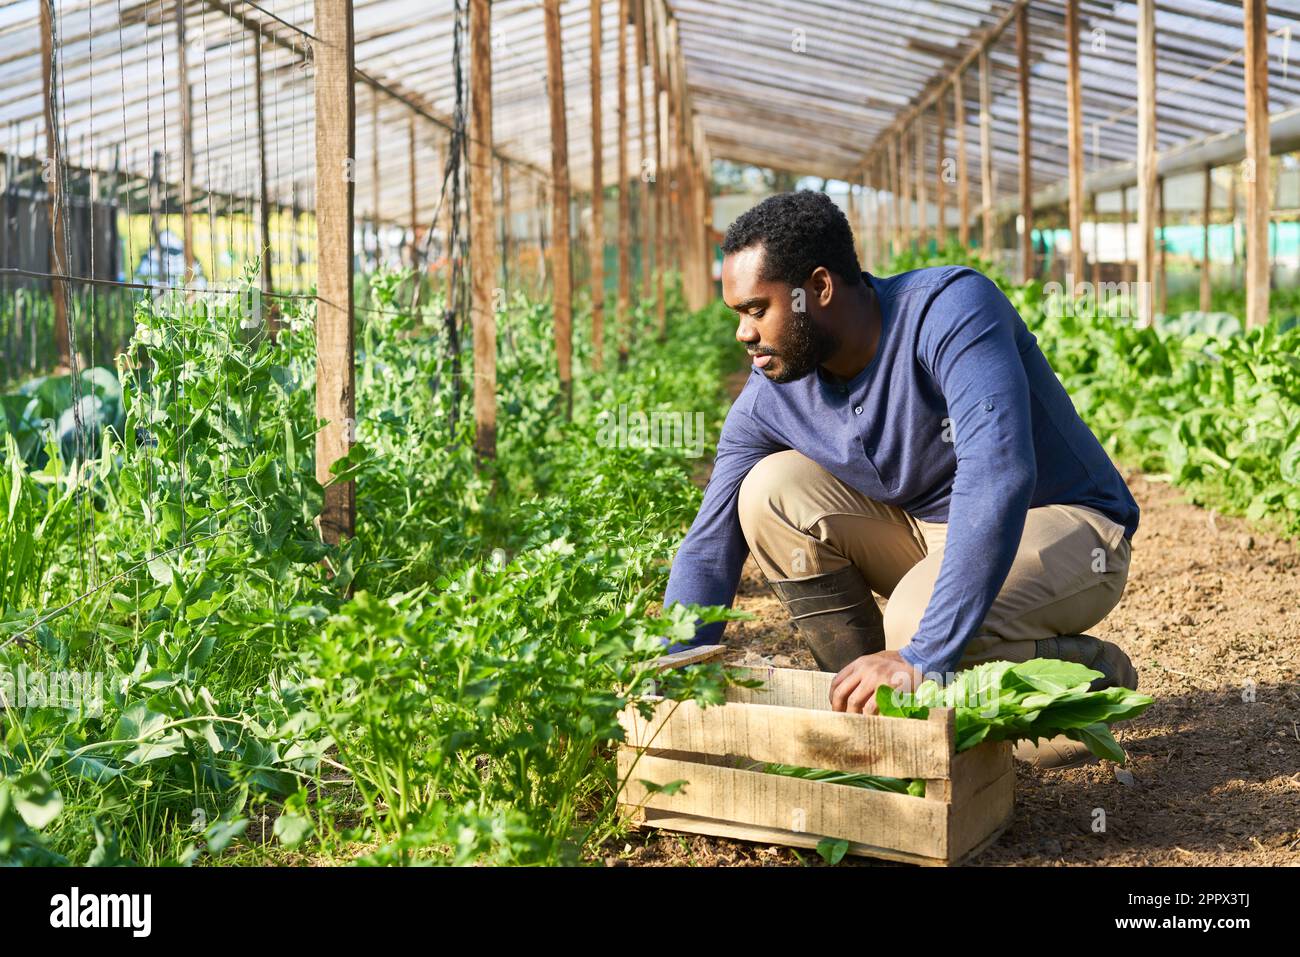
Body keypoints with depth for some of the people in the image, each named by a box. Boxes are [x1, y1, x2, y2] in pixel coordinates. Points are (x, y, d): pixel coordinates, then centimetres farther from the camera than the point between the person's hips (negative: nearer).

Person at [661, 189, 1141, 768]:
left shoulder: (951, 308, -28)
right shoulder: (768, 401, -9)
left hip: (1067, 526, -6)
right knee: (772, 490, -12)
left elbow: (996, 473, -41)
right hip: (928, 529, 6)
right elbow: (708, 551, -6)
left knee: (918, 624, -34)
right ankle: (864, 704, -2)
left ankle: (1089, 672, -3)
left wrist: (923, 657, -46)